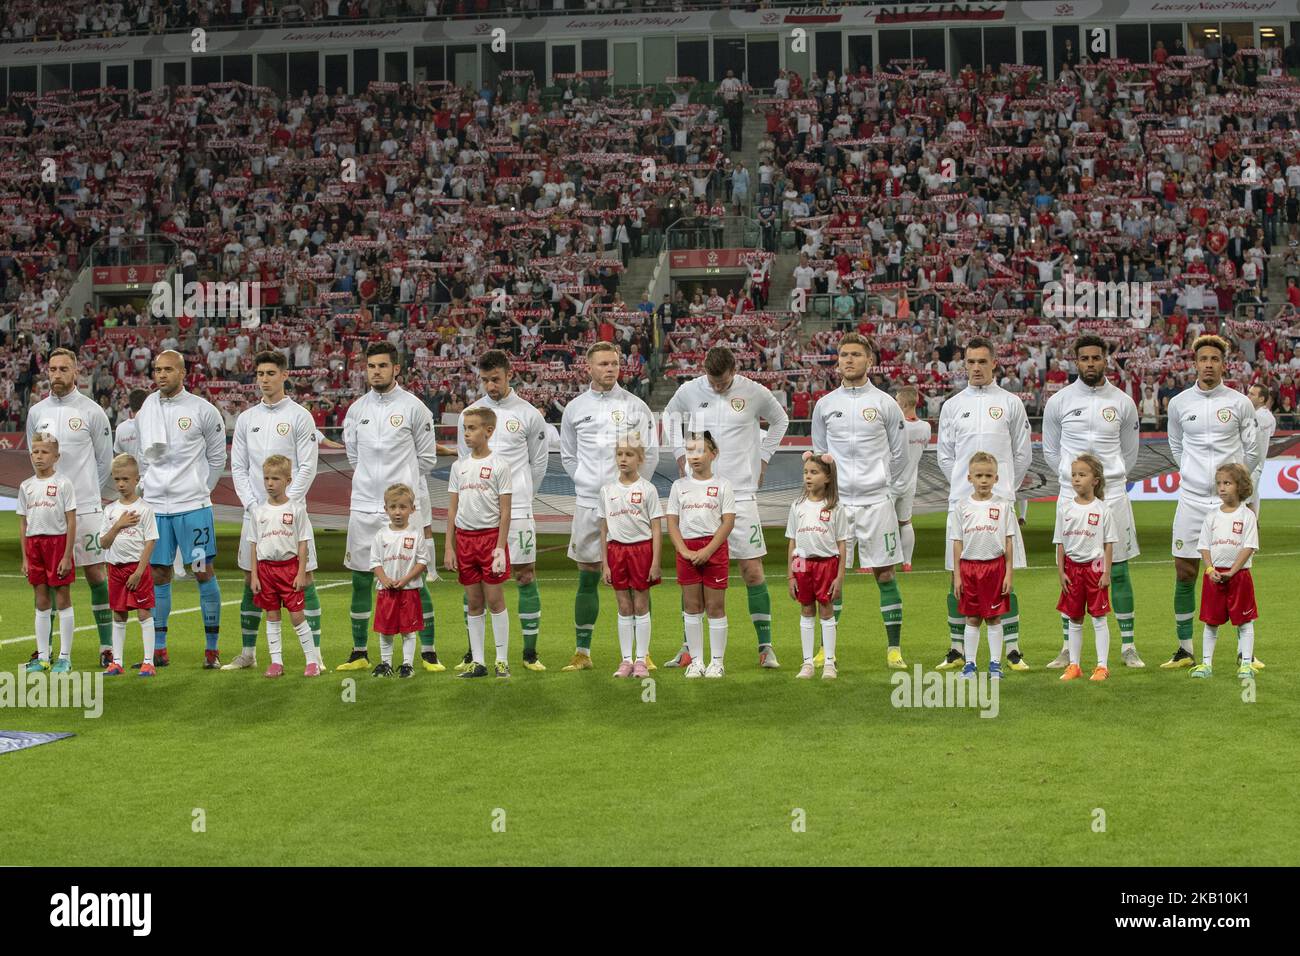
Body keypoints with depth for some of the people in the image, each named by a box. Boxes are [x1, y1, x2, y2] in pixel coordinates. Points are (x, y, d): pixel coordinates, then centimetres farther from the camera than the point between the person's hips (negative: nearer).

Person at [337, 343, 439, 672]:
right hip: (364, 506, 4)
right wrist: (372, 479, 13)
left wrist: (401, 481, 9)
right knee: (361, 579, 6)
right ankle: (359, 653, 15)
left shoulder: (414, 407, -3)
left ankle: (428, 653, 5)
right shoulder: (357, 409, 8)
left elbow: (427, 458, 4)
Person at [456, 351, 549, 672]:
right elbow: (464, 462, 15)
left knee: (525, 576, -1)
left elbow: (538, 462, 11)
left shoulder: (528, 414, 1)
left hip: (517, 510, -2)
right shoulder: (469, 414, 7)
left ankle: (530, 652, 5)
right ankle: (474, 653, 11)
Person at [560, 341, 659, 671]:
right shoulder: (575, 408, 8)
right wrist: (589, 483, 7)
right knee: (587, 578, 5)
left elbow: (650, 452, 4)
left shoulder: (635, 406, 3)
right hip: (589, 504, 2)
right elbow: (567, 455, 17)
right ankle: (583, 652, 11)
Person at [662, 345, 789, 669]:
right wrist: (680, 454, 12)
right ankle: (689, 647, 12)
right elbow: (670, 415, 22)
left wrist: (763, 459, 10)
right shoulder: (689, 391, 0)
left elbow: (780, 420, 16)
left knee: (752, 569, -4)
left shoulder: (754, 393, -4)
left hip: (741, 493, -2)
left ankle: (766, 647, 2)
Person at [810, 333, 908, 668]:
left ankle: (894, 648, 5)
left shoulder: (885, 404, 2)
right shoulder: (824, 405, 7)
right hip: (836, 502, 2)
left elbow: (899, 455, 10)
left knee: (885, 573, 0)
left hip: (875, 501, -2)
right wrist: (833, 482, 13)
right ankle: (827, 648, 11)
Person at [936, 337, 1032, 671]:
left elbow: (1023, 454, 9)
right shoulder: (952, 406, 9)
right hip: (961, 502, 2)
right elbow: (944, 456, 14)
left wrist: (1004, 488, 8)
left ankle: (1013, 650, 2)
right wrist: (965, 484, 9)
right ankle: (957, 650, 10)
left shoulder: (1010, 403, 5)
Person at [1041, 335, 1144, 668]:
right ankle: (1068, 648, 12)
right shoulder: (1059, 402, 2)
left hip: (1113, 496, 0)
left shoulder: (1123, 402, 3)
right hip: (1072, 498, 0)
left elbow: (1129, 453, 15)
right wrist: (1075, 478, 8)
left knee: (1119, 573, 2)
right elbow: (1050, 451, 12)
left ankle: (1128, 647, 9)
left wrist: (1109, 479, 12)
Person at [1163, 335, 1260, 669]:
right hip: (1191, 499, 2)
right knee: (1184, 574, 2)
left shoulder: (1240, 403, -1)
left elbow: (1253, 450, 9)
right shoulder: (1179, 403, 5)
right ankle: (1185, 651, 10)